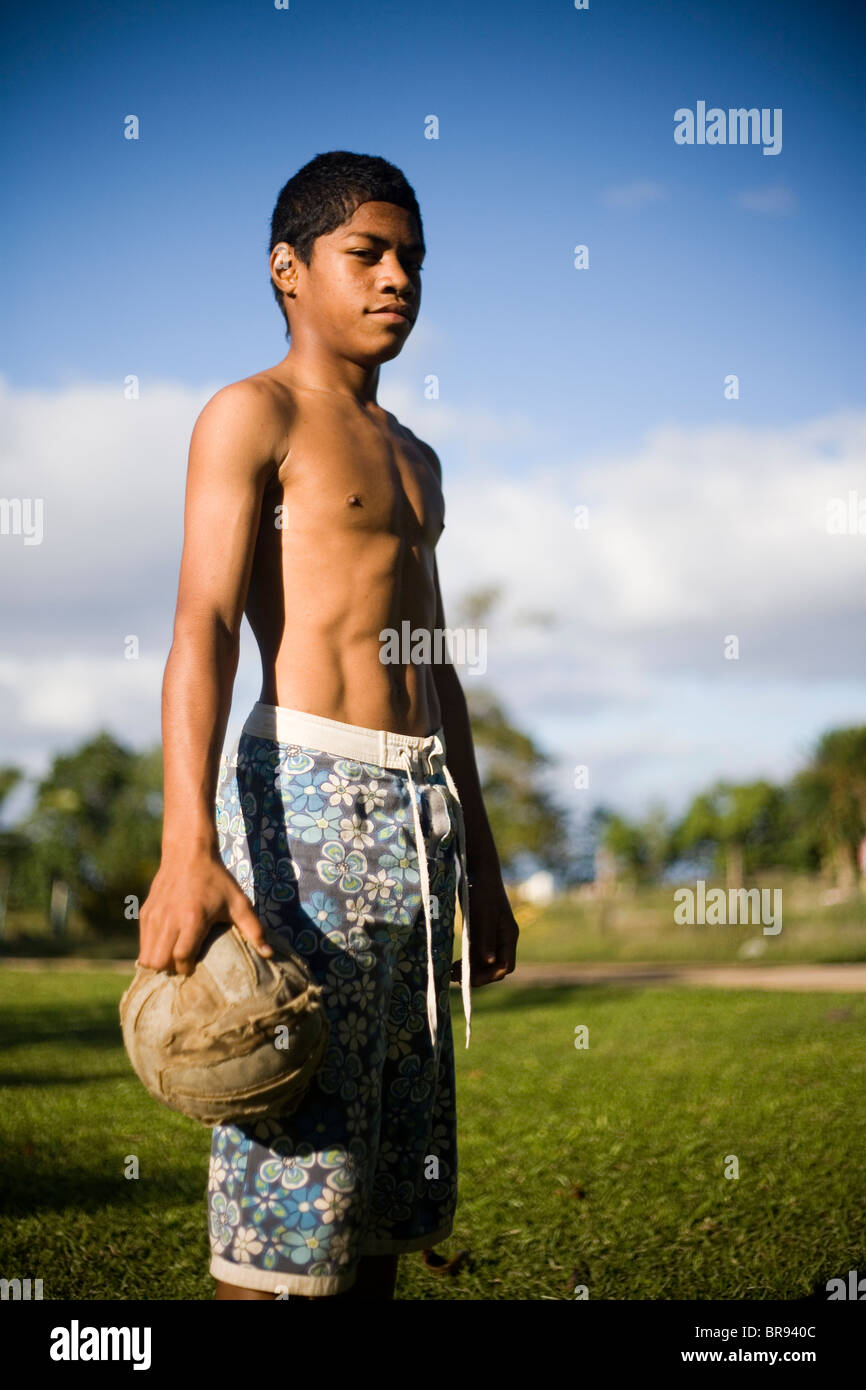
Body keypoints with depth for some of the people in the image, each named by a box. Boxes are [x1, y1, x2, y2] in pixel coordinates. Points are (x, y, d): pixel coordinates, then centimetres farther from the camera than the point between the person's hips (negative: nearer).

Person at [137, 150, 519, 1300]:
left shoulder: (414, 459, 23)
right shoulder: (253, 414, -1)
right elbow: (204, 624, -14)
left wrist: (483, 863, 22)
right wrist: (188, 848, -27)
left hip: (421, 809, 8)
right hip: (307, 789, -8)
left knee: (393, 1185, 9)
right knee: (291, 1193, -9)